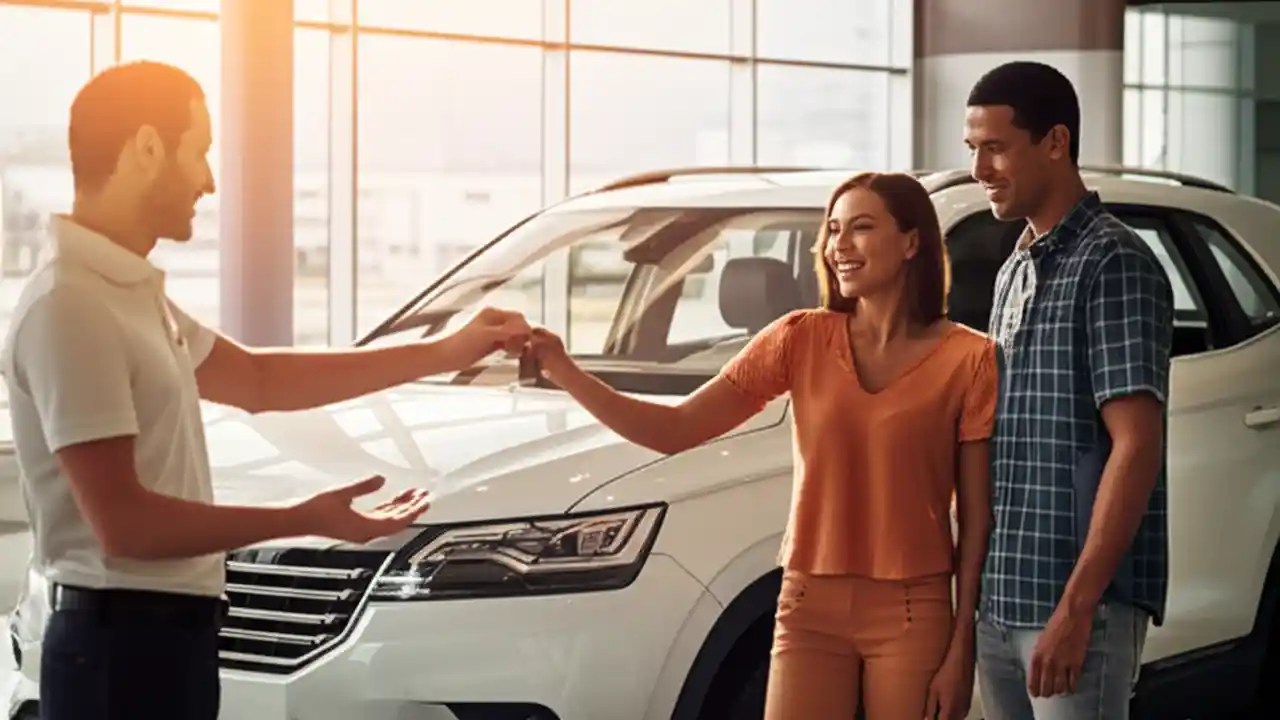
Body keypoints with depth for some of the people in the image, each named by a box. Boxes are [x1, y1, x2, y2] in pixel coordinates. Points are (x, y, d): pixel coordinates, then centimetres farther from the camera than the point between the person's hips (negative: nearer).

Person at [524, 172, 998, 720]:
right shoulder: (801, 341, 3)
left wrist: (962, 644, -5)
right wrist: (568, 376, -13)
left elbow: (977, 516, -1)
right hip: (811, 608, 2)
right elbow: (677, 430, -2)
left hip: (913, 615, -2)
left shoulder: (969, 360, -3)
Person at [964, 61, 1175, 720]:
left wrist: (1076, 606, -21)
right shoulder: (1015, 271, 15)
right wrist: (981, 590, 15)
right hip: (1000, 602, 8)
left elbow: (1136, 448, -16)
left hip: (1079, 603, -8)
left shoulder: (1113, 264, -10)